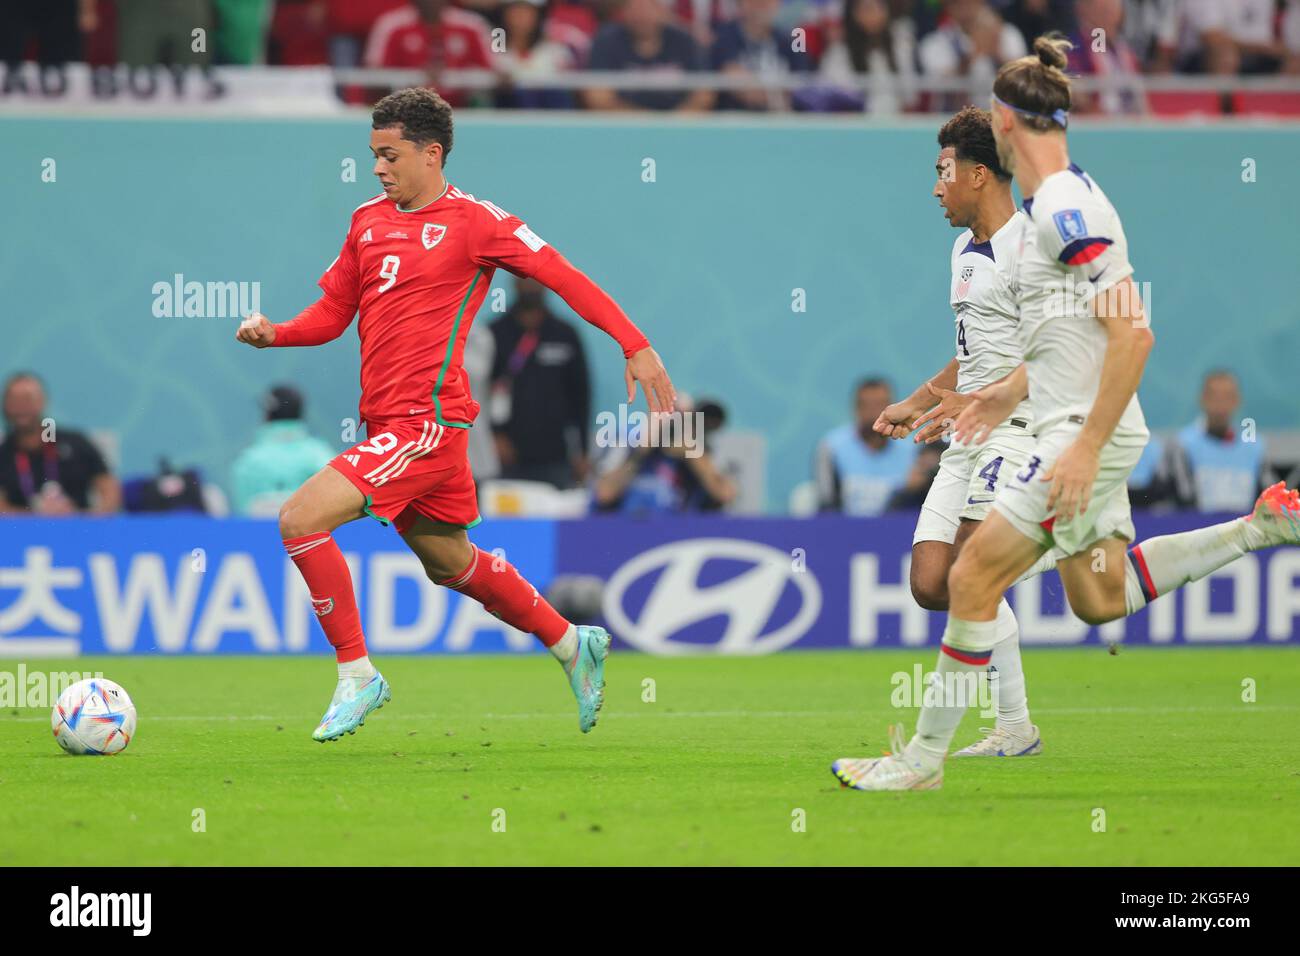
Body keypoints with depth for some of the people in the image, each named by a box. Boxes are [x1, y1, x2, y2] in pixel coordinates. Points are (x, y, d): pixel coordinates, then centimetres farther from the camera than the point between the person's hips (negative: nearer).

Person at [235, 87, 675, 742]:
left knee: (300, 520, -18)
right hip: (387, 426, 8)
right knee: (450, 564, 21)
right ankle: (571, 645, 39)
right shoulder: (368, 221, 14)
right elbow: (333, 313, 18)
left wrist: (636, 346, -15)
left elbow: (564, 277, -8)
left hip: (427, 423, -8)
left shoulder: (473, 222, -7)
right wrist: (274, 334, -2)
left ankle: (356, 675, -7)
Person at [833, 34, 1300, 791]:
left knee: (974, 579, -6)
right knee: (1099, 597, 20)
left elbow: (1132, 332, -26)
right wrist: (1019, 388, 22)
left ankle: (924, 757, 2)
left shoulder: (1068, 210, -21)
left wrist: (1088, 445, -26)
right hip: (1077, 425, 10)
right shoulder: (1056, 201, 10)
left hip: (1086, 432, -10)